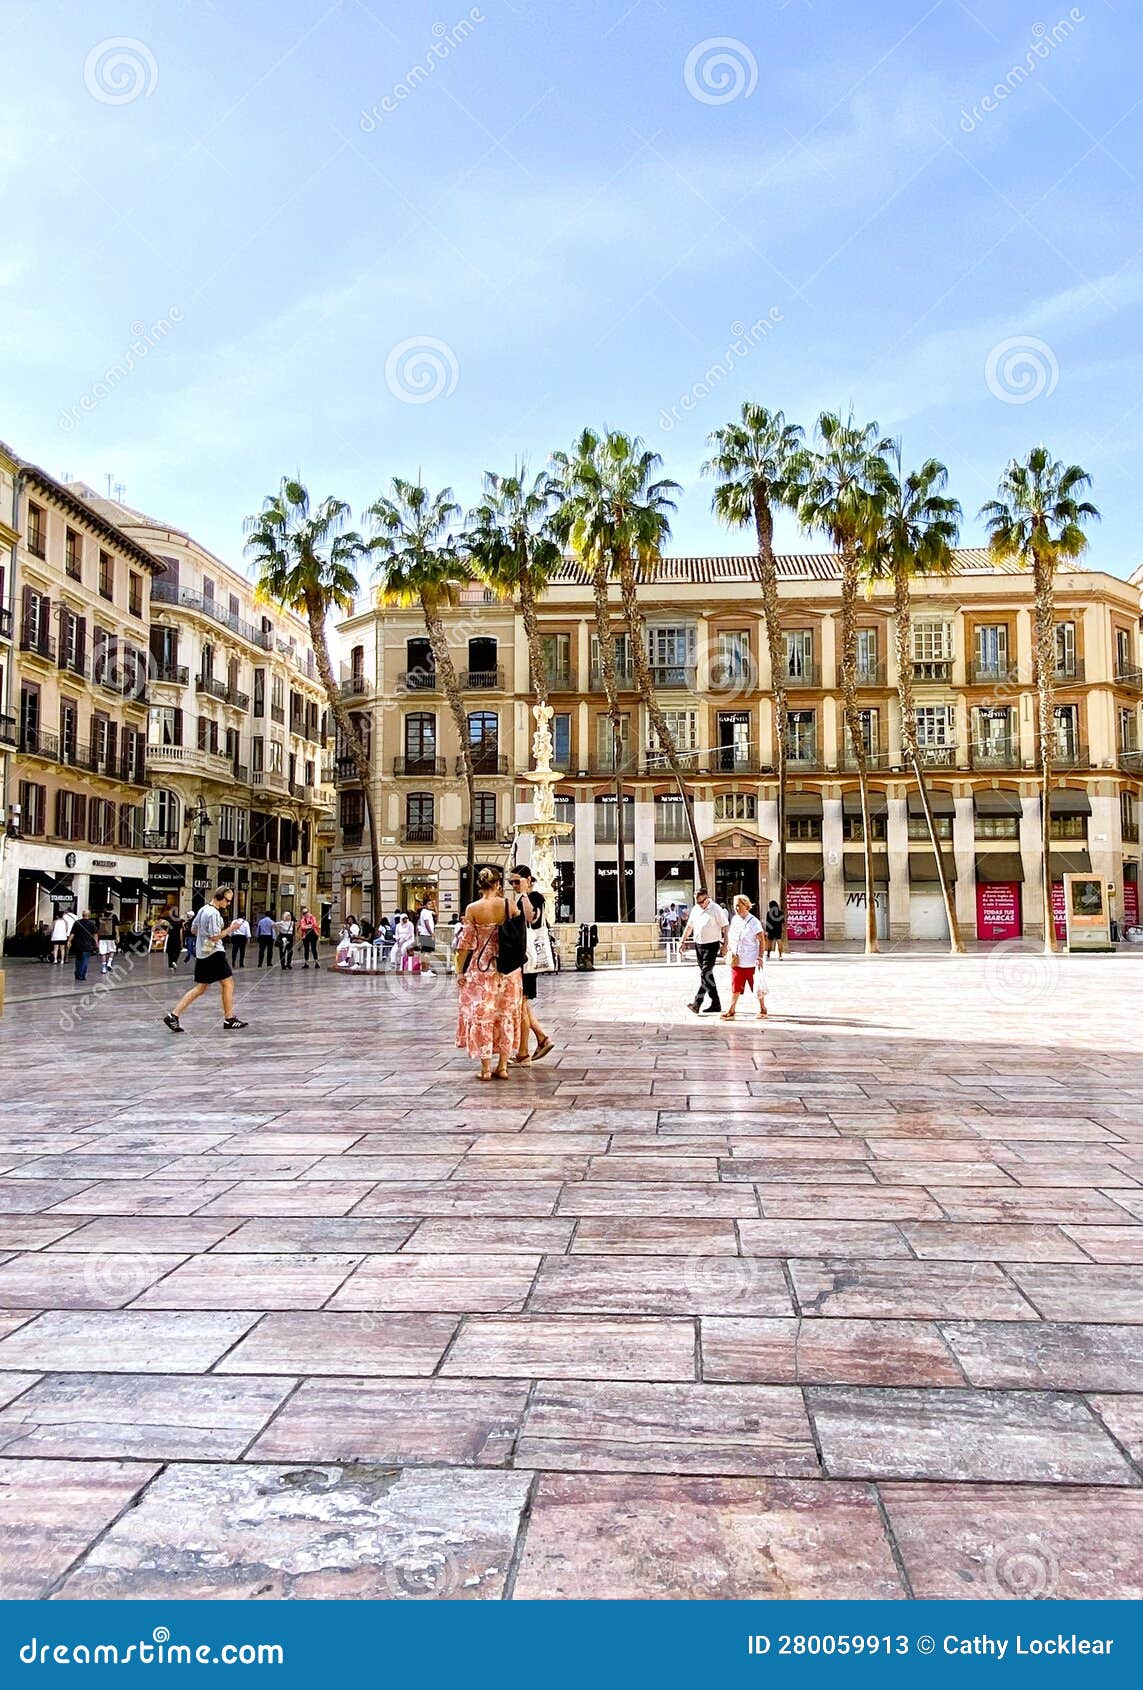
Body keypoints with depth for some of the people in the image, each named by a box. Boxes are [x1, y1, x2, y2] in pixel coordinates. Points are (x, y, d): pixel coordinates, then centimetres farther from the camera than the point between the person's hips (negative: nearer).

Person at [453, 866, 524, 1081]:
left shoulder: (472, 909, -8)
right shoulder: (509, 905, -5)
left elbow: (466, 944, -6)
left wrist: (460, 970, 2)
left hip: (480, 968, -2)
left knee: (481, 1015, 6)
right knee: (506, 1015, 11)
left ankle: (485, 1068, 7)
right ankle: (502, 1066, 14)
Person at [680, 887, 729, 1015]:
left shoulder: (716, 909, -9)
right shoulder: (695, 909, 10)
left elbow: (725, 927, -10)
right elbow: (689, 926, 20)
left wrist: (724, 945, -16)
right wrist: (683, 942, 15)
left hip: (711, 945, -7)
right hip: (698, 945, 7)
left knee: (705, 974, -14)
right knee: (708, 975, 9)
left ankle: (697, 1003, -17)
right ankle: (716, 1004, 15)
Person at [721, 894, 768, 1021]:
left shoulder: (753, 922, -10)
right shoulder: (735, 920, 8)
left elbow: (761, 941, -10)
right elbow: (730, 938, 19)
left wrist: (760, 957, -17)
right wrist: (731, 951, 5)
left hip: (751, 962, -5)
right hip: (736, 961, 5)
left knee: (758, 986, 7)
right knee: (735, 987, 5)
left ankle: (762, 1009, 21)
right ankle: (731, 1011, 7)